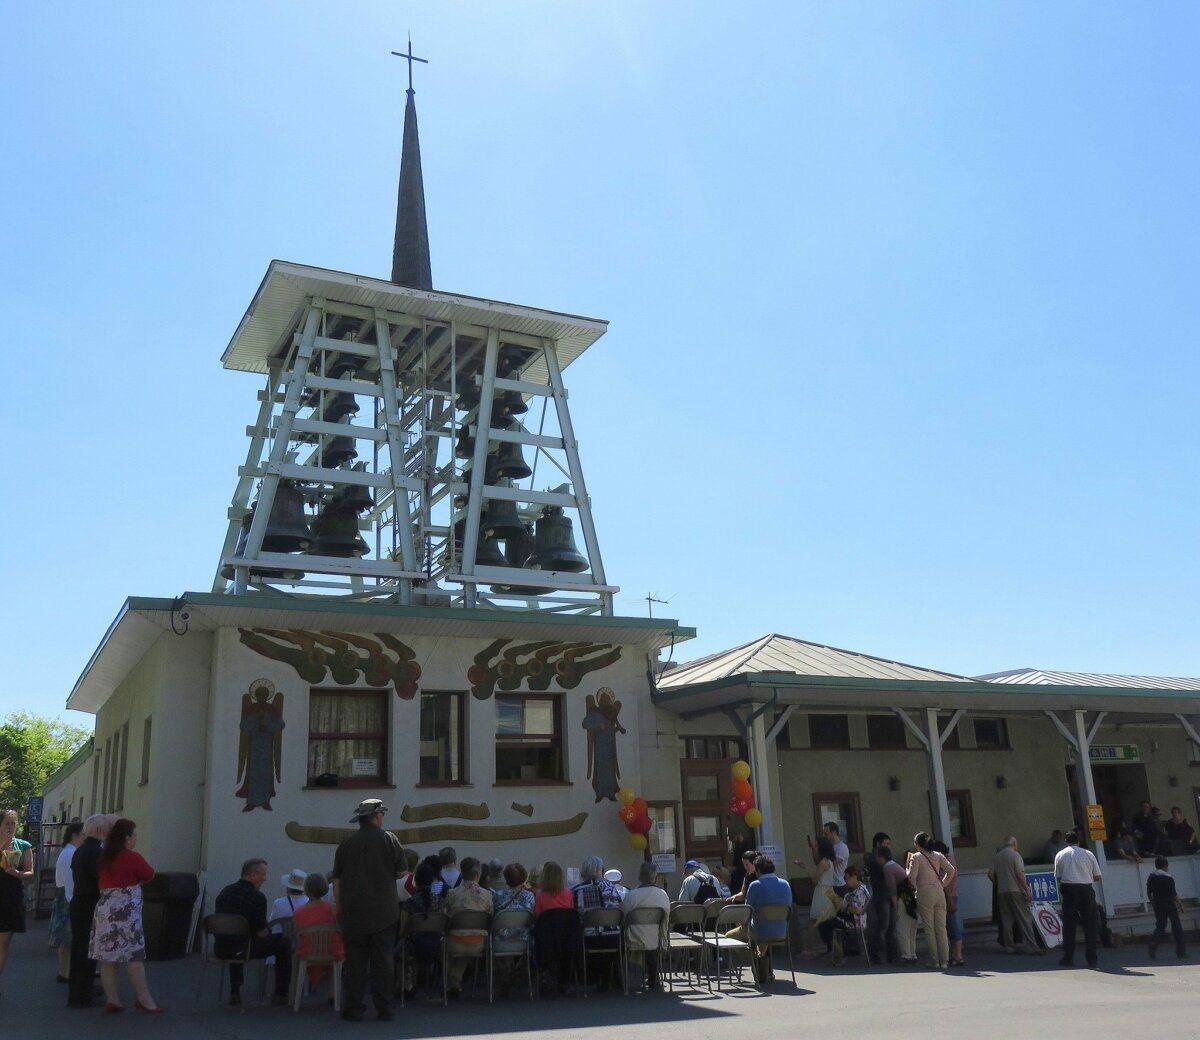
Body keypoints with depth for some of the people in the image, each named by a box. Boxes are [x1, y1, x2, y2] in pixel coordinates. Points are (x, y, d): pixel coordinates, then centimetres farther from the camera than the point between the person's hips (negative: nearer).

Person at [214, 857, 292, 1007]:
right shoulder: (257, 897, -13)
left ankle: (234, 993, 38)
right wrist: (268, 931, 11)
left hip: (220, 950, 7)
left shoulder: (224, 892, 8)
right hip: (243, 949, -7)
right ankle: (280, 995, 14)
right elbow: (261, 933, -14)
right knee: (284, 944, 10)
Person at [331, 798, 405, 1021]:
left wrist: (340, 907, 11)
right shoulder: (388, 839, -3)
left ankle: (354, 1009, 7)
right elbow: (401, 871, 0)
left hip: (353, 913, 1)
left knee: (355, 961, 7)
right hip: (383, 913, -1)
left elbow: (337, 880, 3)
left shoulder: (347, 844, 2)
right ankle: (384, 1009, 7)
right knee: (383, 961, 5)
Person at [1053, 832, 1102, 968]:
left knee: (1069, 924, 4)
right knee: (1090, 924, 8)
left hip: (1069, 890, 0)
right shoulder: (1088, 854, 6)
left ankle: (1068, 958, 4)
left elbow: (1058, 877, 5)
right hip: (1086, 889, 0)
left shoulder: (1060, 855, 6)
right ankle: (1092, 959, 8)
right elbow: (1097, 877, 7)